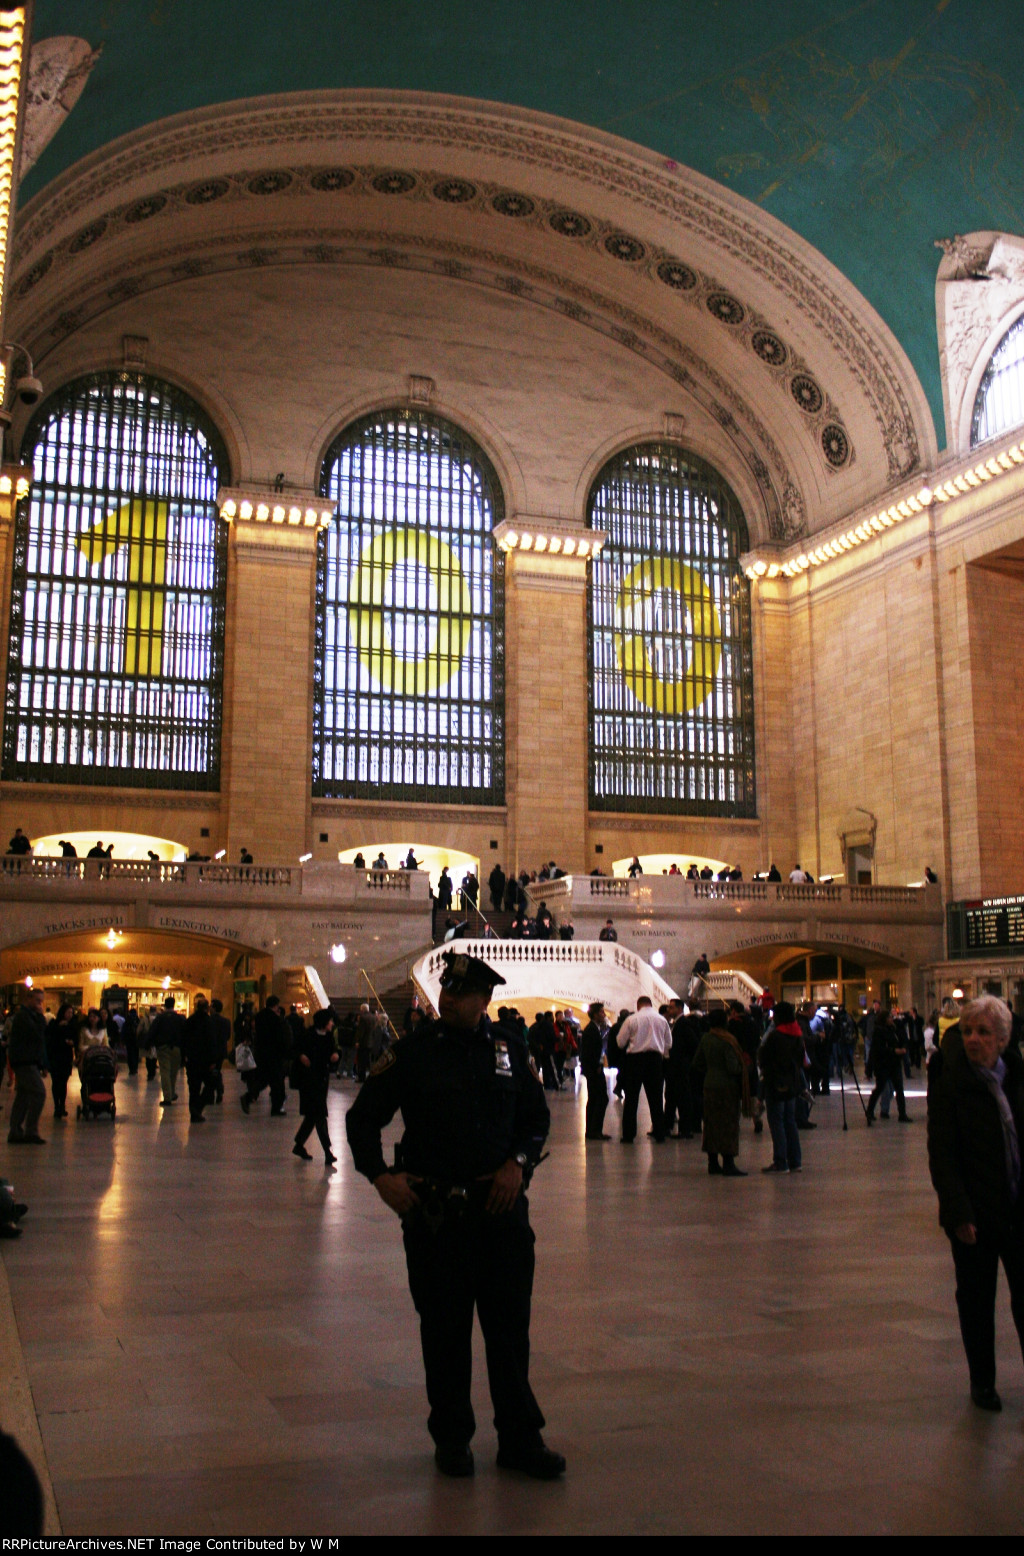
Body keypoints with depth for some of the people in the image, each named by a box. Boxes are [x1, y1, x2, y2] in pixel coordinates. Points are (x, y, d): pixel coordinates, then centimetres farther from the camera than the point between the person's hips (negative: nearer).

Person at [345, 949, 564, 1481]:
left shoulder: (510, 1048, 4)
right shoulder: (412, 1052, -4)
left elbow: (536, 1117, 14)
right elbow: (362, 1118, 3)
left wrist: (518, 1163, -3)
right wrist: (380, 1175, -10)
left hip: (501, 1204, 2)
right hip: (434, 1211, -2)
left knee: (510, 1326, 7)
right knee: (445, 1329, 8)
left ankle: (519, 1437, 21)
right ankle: (451, 1437, 25)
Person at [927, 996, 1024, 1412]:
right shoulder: (950, 1084, -10)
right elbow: (941, 1156, -11)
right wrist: (959, 1214, -17)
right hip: (976, 1213, -3)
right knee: (976, 1301, 9)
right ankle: (982, 1382, 25)